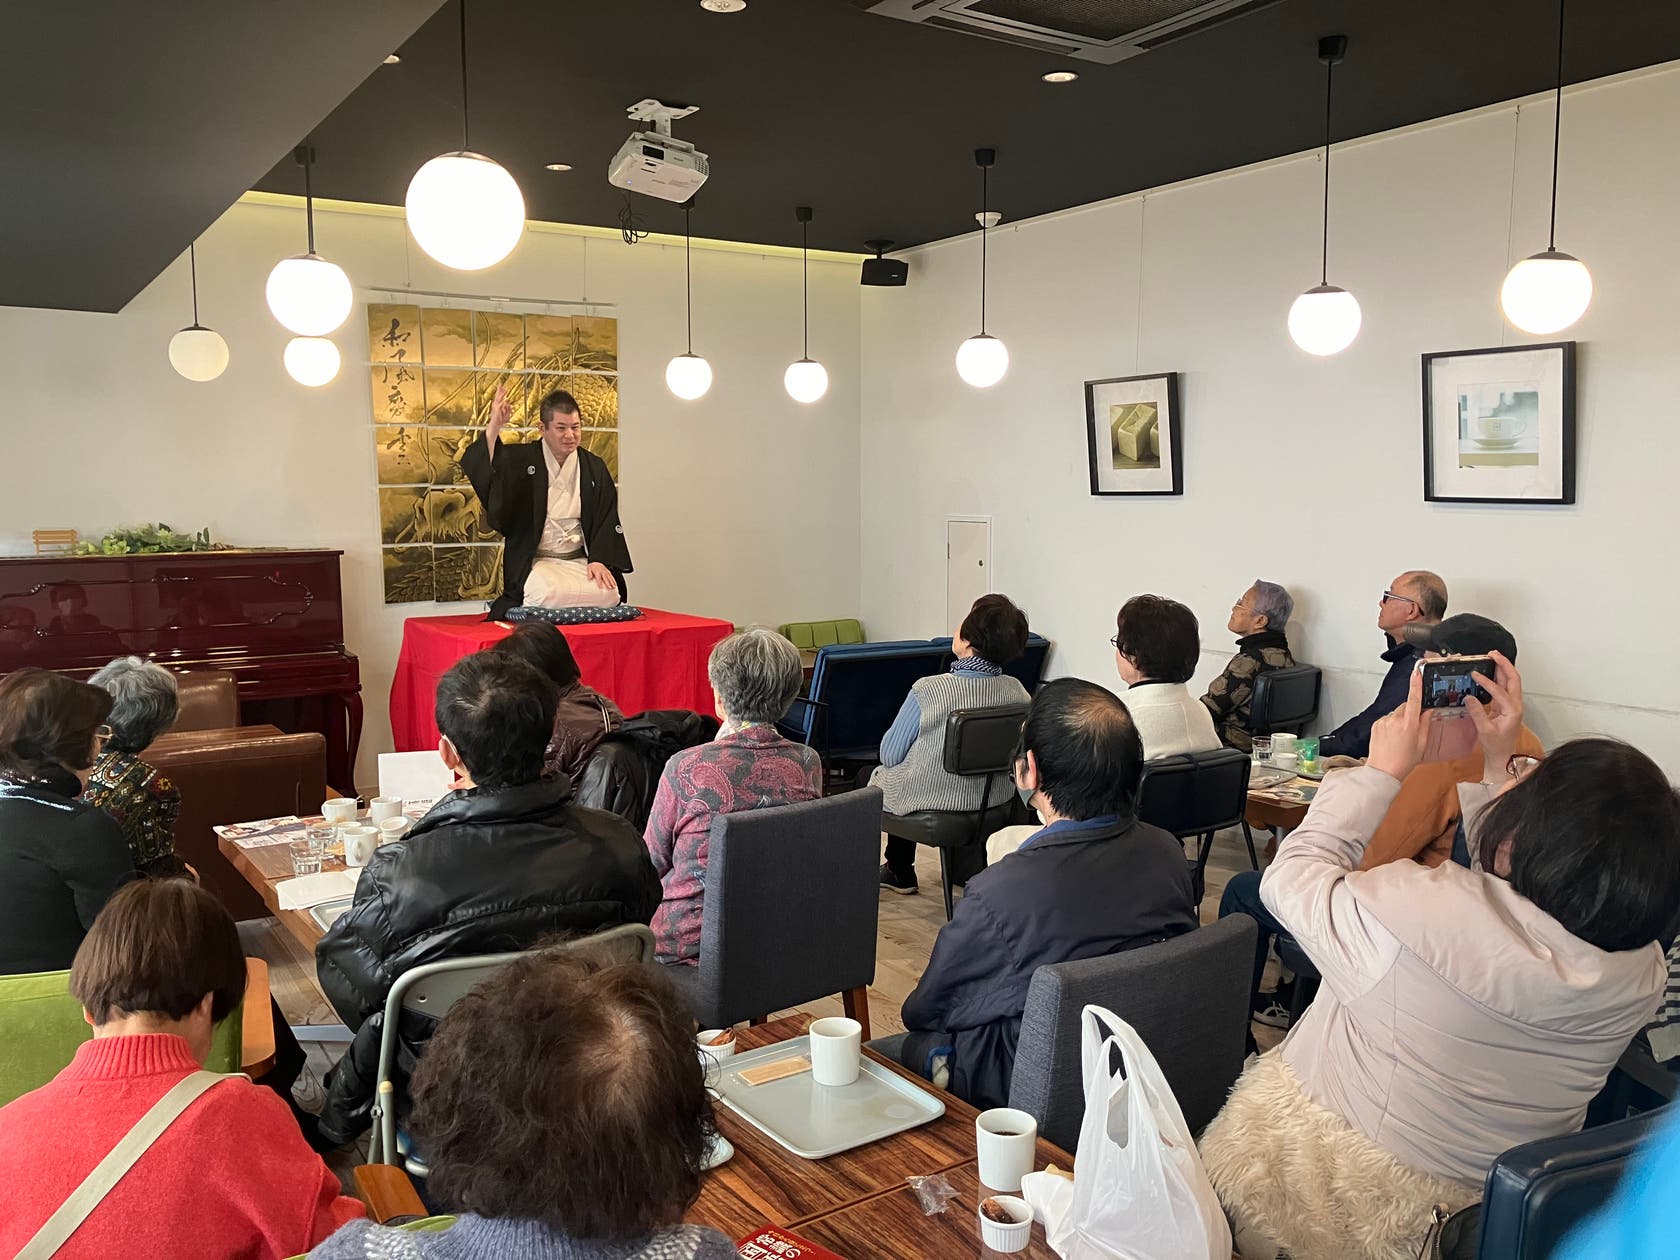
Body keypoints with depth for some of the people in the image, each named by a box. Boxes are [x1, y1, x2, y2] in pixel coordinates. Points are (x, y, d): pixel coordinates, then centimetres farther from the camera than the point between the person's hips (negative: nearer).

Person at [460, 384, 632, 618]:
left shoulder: (594, 467, 12)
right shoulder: (519, 459, 3)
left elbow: (607, 520, 8)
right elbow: (478, 469, -14)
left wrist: (599, 560, -8)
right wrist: (494, 427, -27)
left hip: (580, 561, 3)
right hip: (534, 562, -3)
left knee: (608, 594, -27)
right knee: (552, 594, -35)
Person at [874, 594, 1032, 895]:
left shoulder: (928, 690, -28)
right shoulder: (1017, 691, -14)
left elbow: (890, 754, -14)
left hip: (928, 804, -5)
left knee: (868, 775, 27)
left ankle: (900, 873, 39)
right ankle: (898, 871, 45)